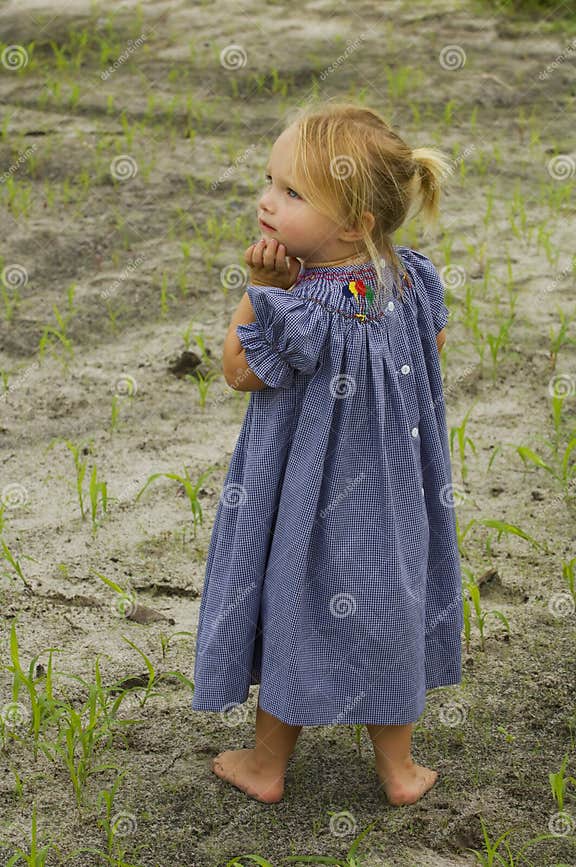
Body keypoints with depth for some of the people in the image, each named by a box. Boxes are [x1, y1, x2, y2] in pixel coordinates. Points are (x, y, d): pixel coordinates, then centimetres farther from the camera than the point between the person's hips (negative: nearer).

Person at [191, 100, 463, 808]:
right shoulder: (411, 280, -12)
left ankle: (266, 765, 35)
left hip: (312, 503, -5)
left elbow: (239, 371, -16)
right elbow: (435, 343, 8)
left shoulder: (303, 312, -32)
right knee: (382, 615, 21)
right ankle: (398, 769, 34)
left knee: (295, 616, 15)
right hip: (391, 493, 5)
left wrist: (262, 286, -18)